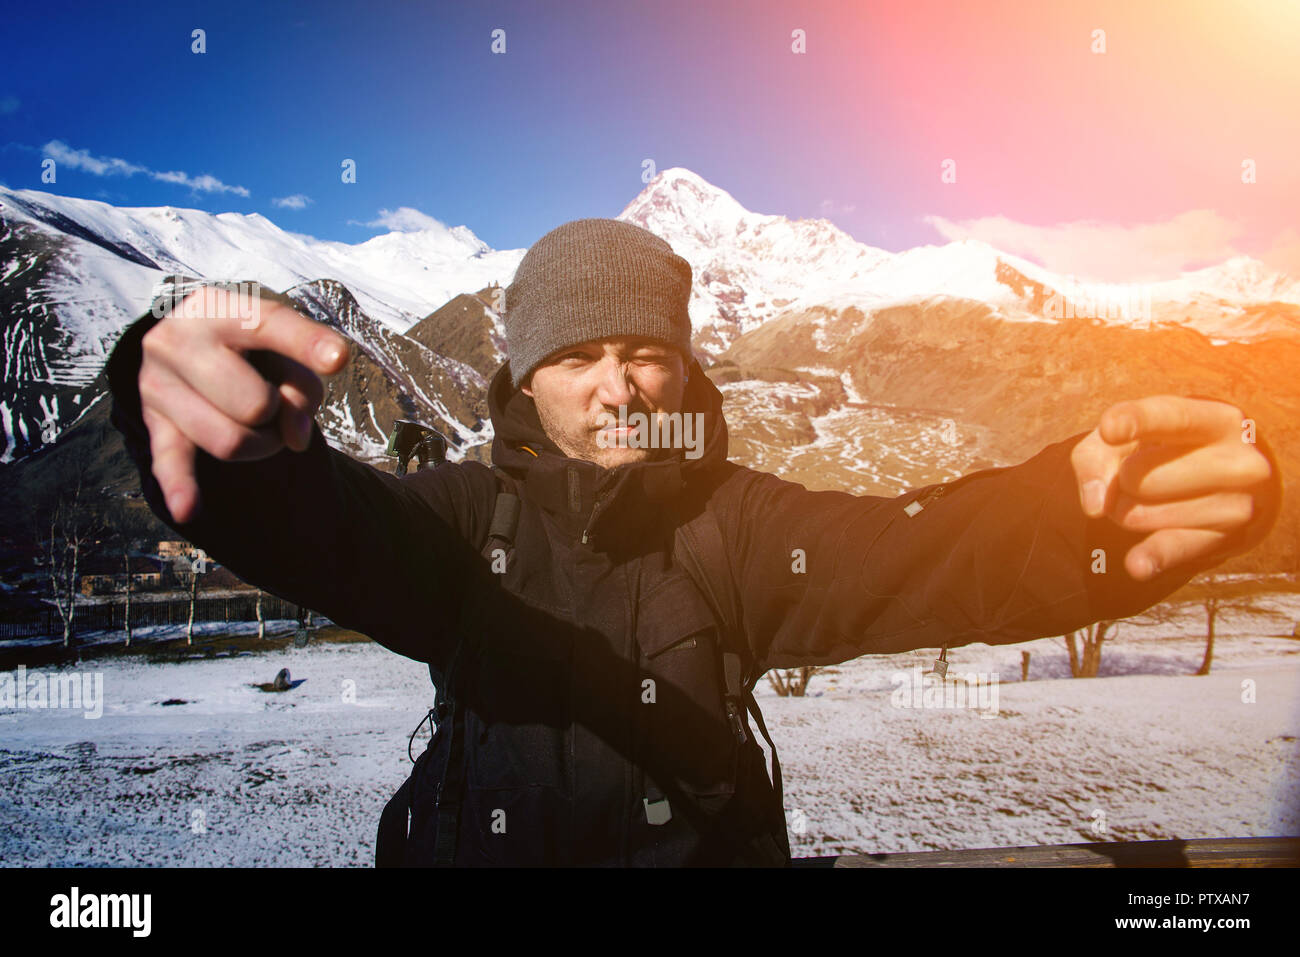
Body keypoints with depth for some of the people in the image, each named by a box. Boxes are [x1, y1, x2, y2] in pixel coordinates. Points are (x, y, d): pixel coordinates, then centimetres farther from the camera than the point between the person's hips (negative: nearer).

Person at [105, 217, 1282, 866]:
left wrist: (1076, 507, -39)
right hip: (478, 841, 0)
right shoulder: (464, 514, -5)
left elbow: (900, 550, -19)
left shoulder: (735, 521, -4)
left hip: (702, 842, 1)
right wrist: (235, 424, -45)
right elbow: (319, 517, -22)